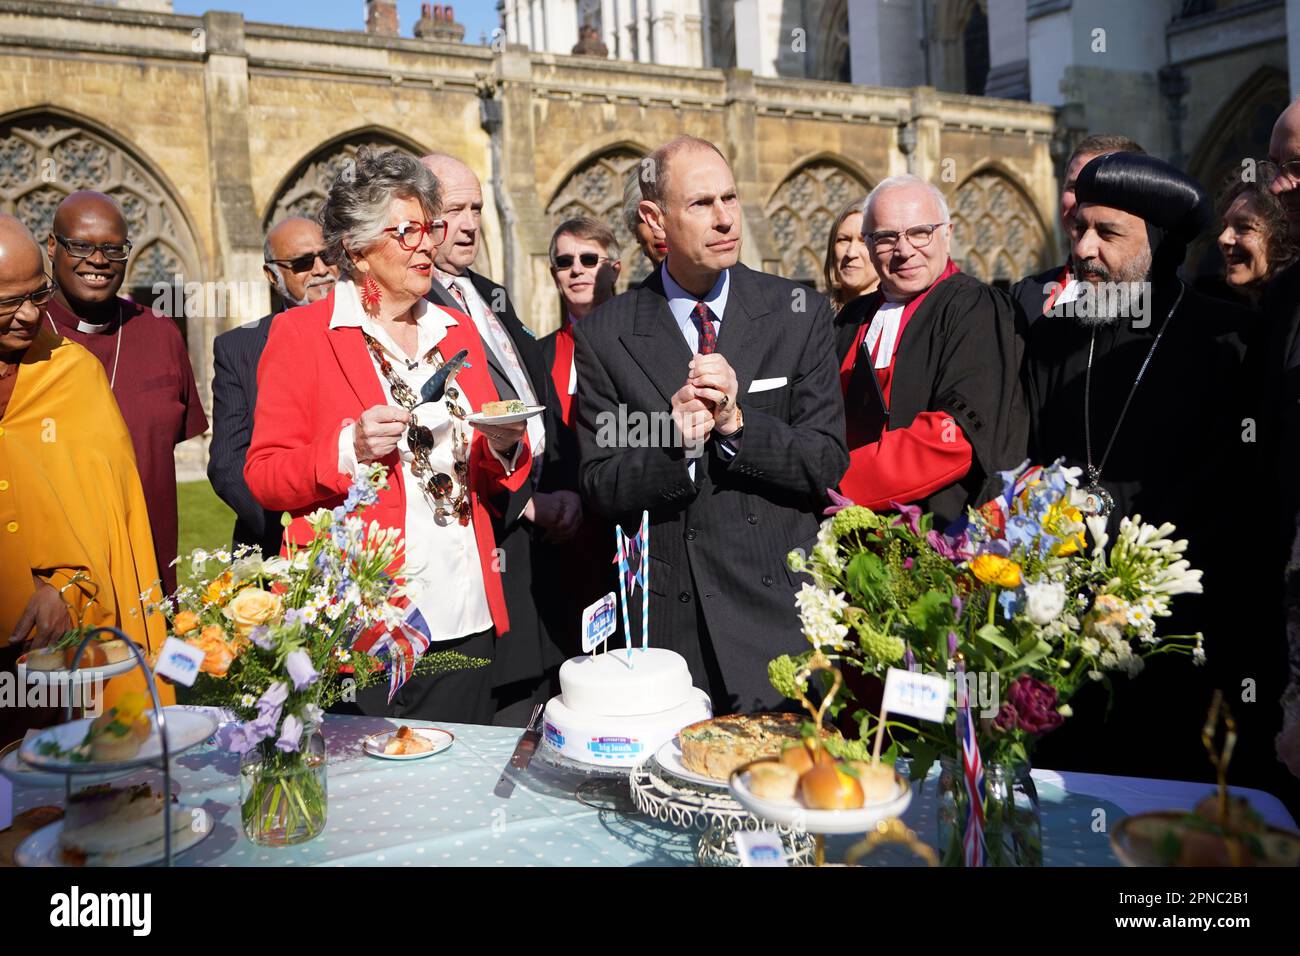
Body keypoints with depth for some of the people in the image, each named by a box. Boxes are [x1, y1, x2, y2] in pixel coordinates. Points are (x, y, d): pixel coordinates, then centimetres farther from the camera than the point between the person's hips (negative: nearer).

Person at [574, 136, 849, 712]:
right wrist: (675, 443, -21)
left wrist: (738, 423, -19)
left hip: (780, 608, 1)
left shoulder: (799, 313, 0)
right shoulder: (604, 335, -1)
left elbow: (828, 463, -3)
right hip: (666, 619, 0)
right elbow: (600, 489, -2)